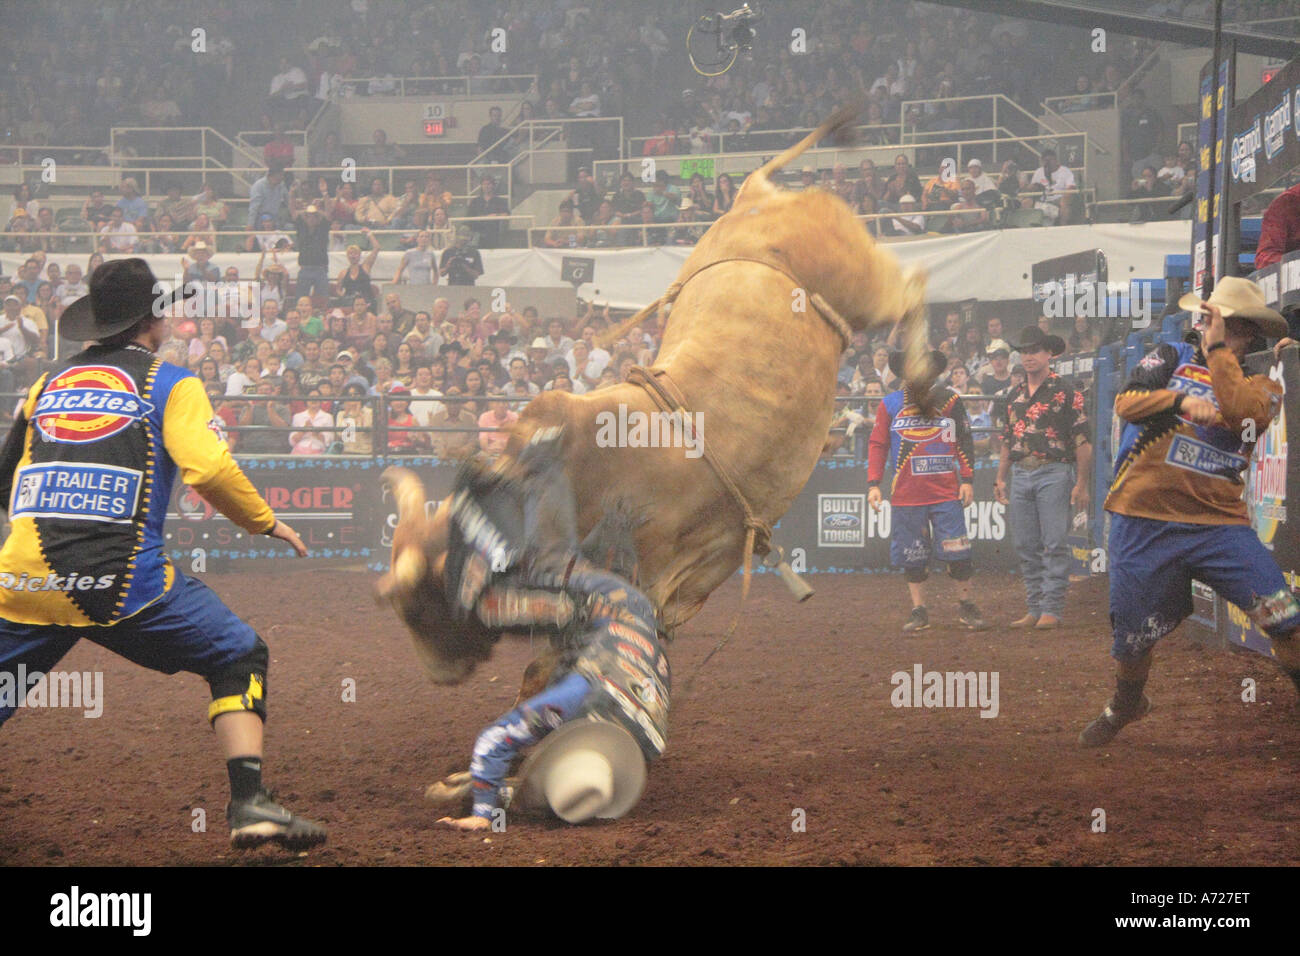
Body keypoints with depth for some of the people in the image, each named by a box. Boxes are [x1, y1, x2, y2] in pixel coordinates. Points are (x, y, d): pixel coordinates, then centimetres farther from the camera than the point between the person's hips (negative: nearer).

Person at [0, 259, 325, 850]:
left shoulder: (48, 382, 22)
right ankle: (249, 802, -5)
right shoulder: (170, 384, 8)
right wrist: (266, 522, 5)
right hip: (119, 580, -4)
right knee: (238, 657, 9)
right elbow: (209, 468, -7)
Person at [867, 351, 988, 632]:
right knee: (913, 556, 4)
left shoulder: (949, 401, 7)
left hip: (947, 492, 0)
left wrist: (967, 479, 3)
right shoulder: (889, 405, 7)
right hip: (906, 494, 1)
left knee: (957, 552, -4)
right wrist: (873, 483, -3)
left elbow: (963, 441, 10)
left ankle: (965, 606, 11)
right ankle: (919, 612, 12)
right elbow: (877, 445, 6)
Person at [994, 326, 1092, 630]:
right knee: (1027, 547, 7)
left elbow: (1083, 441, -6)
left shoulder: (1065, 393, -3)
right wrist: (1001, 478, 17)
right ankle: (1034, 608, 12)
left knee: (1054, 544, -7)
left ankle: (1052, 610, -6)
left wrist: (1082, 484, -11)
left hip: (1053, 474, -6)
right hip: (1020, 476, 6)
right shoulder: (1015, 395, 16)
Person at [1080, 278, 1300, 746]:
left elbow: (1241, 412, -17)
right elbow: (1126, 403, -6)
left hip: (1219, 521, 0)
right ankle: (1125, 705, 36)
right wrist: (1180, 398, -21)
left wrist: (1218, 349, -12)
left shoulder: (1262, 386, 7)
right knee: (1133, 635, 8)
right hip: (1144, 517, 1)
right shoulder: (1171, 358, 10)